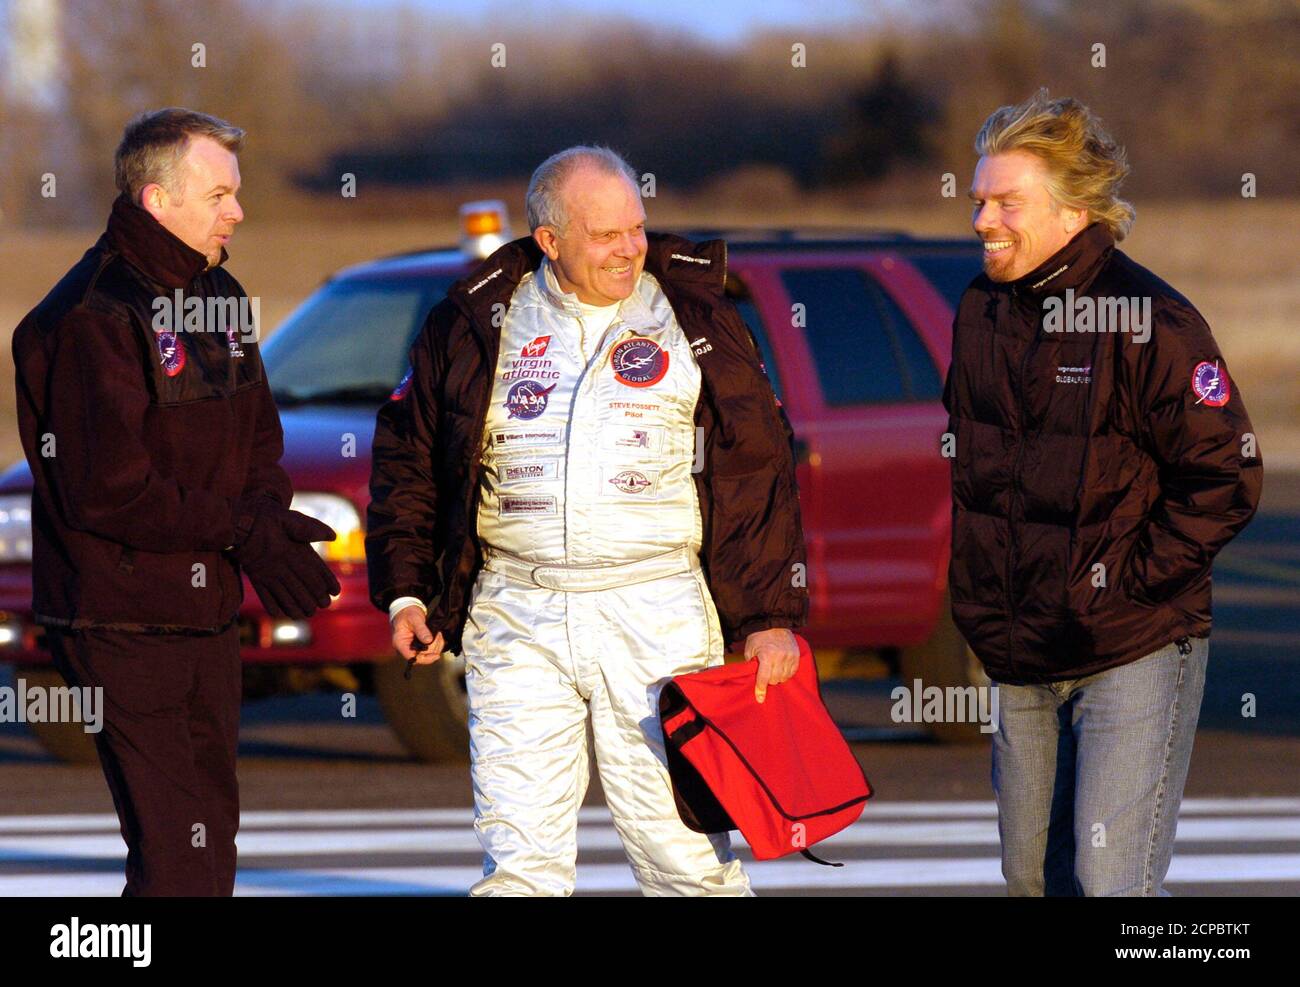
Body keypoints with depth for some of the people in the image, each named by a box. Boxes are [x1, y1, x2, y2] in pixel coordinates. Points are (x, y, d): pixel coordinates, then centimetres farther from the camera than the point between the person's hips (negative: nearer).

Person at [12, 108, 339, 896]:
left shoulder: (219, 296, 12)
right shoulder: (92, 319, -16)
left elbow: (259, 439, 15)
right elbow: (106, 494, -20)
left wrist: (266, 518, -8)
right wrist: (244, 531, -17)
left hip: (208, 611, 9)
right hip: (123, 622, -9)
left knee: (214, 837, 13)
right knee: (177, 856, -12)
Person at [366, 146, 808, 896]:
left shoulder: (696, 319, 6)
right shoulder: (477, 323, 8)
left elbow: (759, 469, 6)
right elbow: (409, 459, 17)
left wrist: (771, 616, 0)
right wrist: (405, 590, 8)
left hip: (659, 615, -1)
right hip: (517, 620, 1)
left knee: (685, 849, -4)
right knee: (520, 858, -3)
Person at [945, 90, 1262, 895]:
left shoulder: (1151, 322, -13)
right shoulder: (982, 314, 8)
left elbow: (1225, 480, -14)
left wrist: (1125, 579, -15)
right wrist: (974, 595, 12)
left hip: (1135, 650, -7)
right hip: (1019, 661, 7)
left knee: (1112, 884, -13)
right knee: (1032, 878, 11)